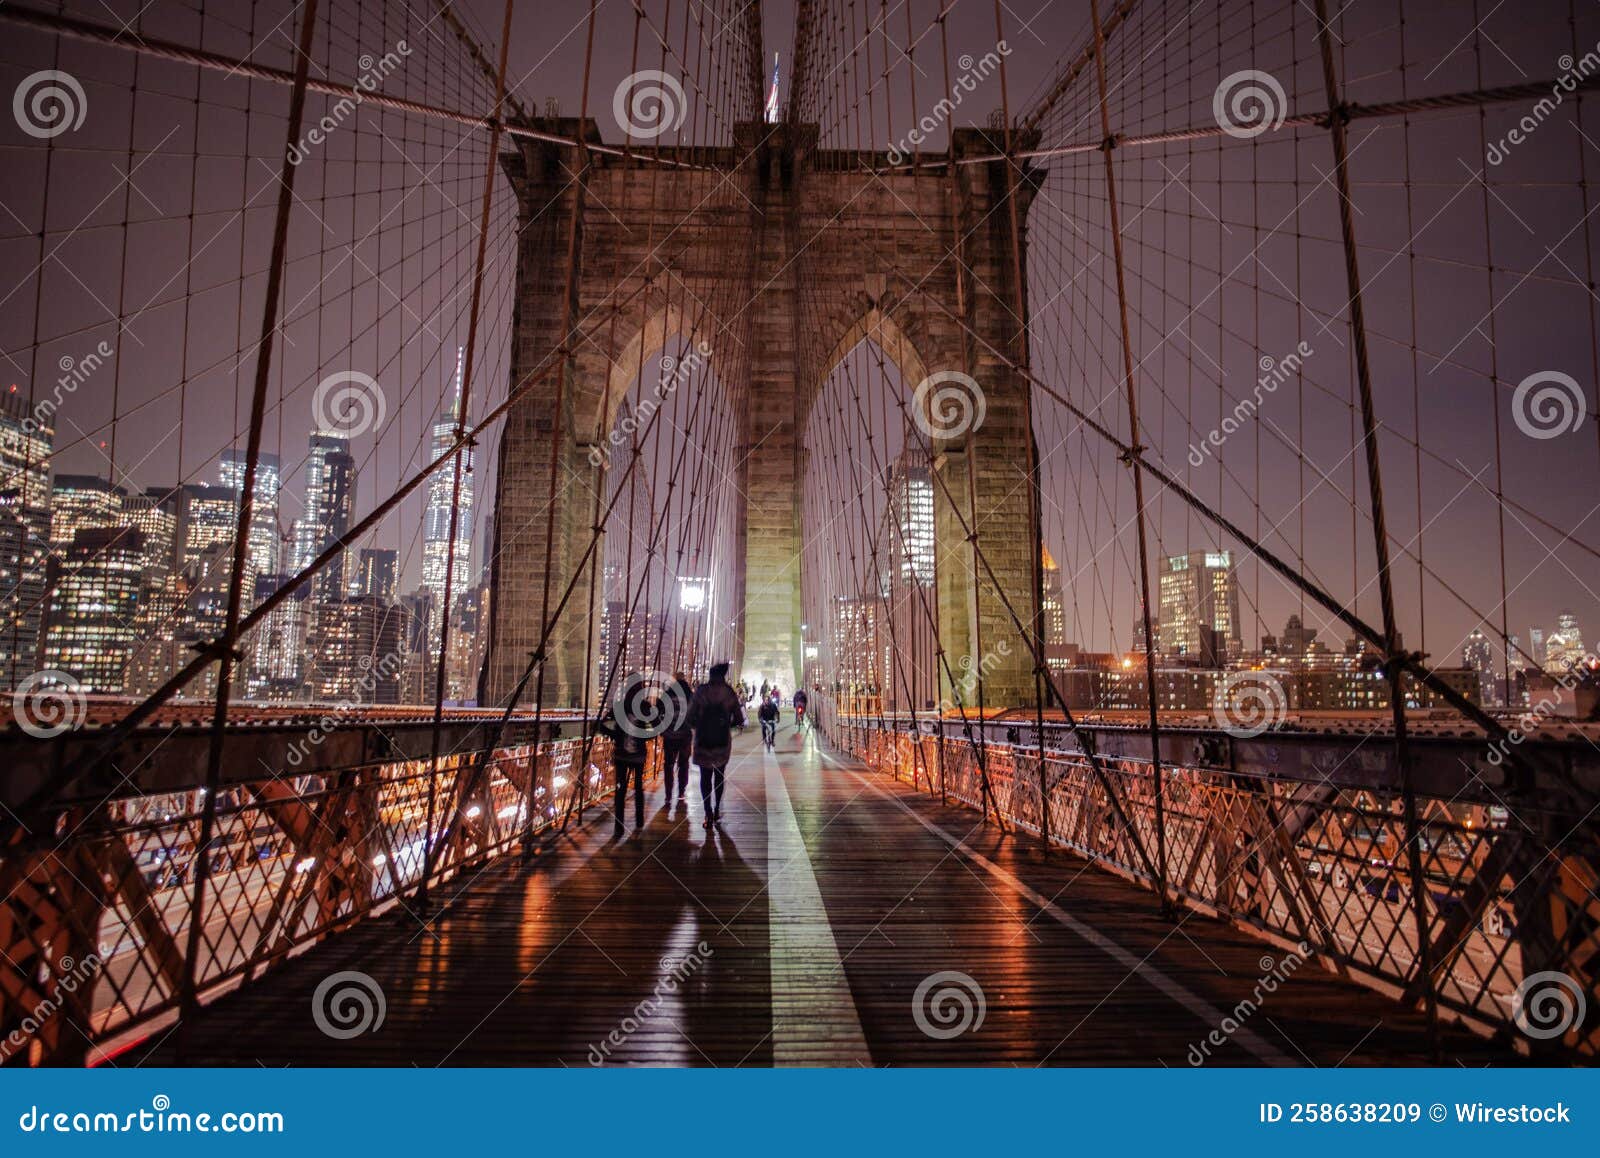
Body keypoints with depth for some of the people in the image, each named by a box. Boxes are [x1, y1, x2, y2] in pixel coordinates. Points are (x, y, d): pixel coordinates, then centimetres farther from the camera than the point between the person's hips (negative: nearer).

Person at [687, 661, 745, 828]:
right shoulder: (729, 693, -5)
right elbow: (739, 720, -3)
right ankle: (716, 810, 23)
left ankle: (708, 814, -1)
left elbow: (691, 718, -8)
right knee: (719, 775, 19)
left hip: (703, 741, -1)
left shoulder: (700, 691, -7)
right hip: (723, 741, 1)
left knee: (705, 777, 7)